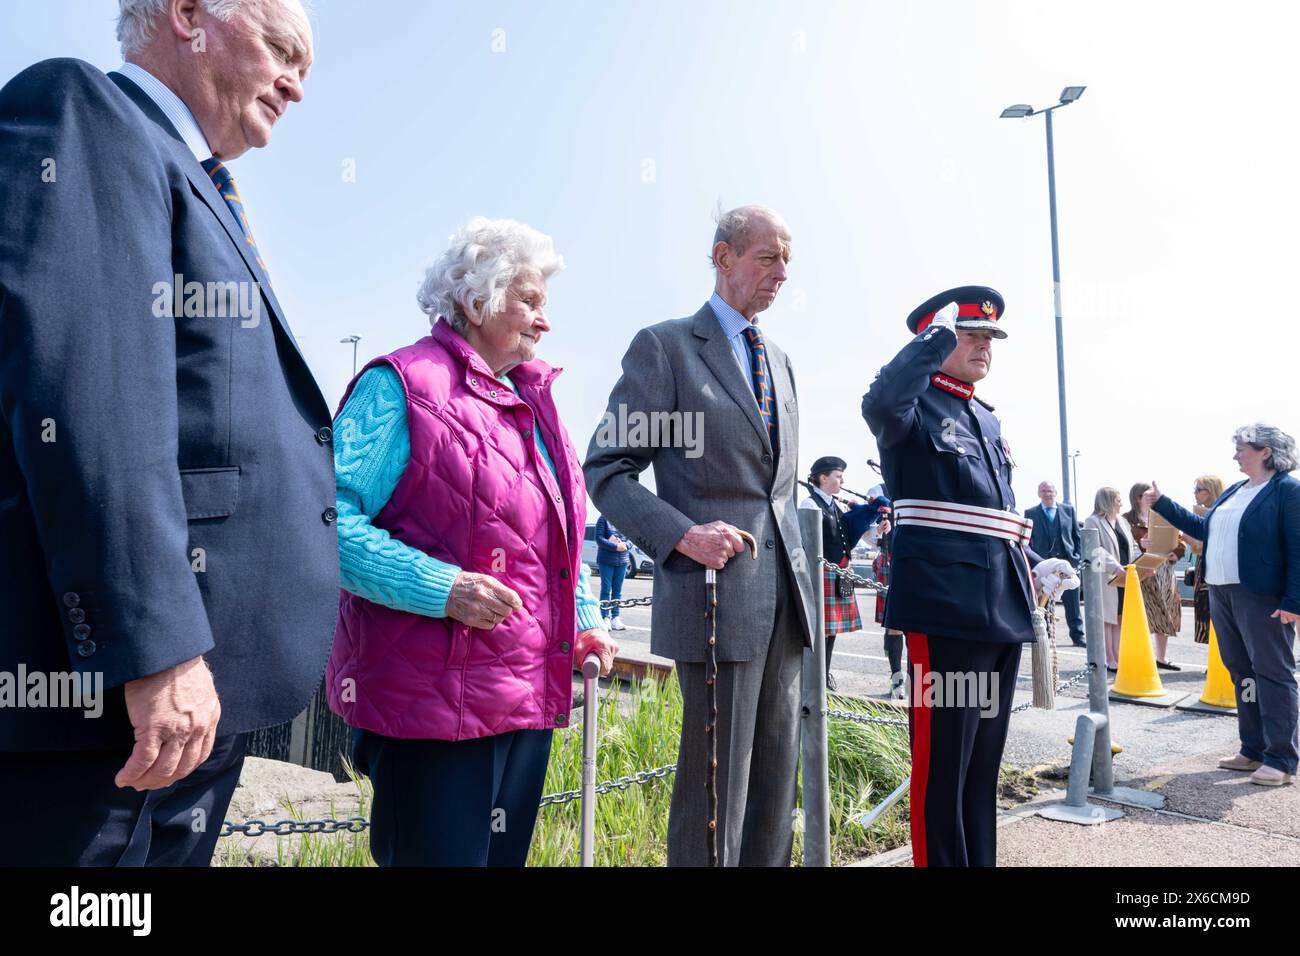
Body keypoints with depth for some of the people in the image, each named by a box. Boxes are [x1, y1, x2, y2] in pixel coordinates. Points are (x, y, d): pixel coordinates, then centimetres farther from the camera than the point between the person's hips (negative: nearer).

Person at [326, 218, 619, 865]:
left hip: (532, 693, 8)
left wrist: (585, 619, 11)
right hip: (432, 699, -8)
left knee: (504, 854, 19)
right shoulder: (400, 385, -9)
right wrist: (438, 588, -25)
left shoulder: (534, 400, 16)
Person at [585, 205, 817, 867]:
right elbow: (605, 469, -8)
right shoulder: (664, 347, -3)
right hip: (716, 592, -7)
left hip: (785, 594, 7)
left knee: (776, 779, 13)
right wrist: (681, 535, -20)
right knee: (716, 787, 0)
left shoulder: (779, 361, 18)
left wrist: (799, 570, 16)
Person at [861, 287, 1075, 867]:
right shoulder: (914, 405, -4)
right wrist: (937, 334, -19)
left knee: (984, 761, 18)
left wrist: (1035, 564, 12)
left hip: (1002, 607, 9)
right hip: (947, 607, -8)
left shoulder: (987, 421, 20)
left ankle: (981, 861, 31)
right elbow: (879, 403, -31)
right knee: (943, 763, 0)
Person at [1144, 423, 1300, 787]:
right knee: (1241, 672, 12)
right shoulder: (1234, 491, 17)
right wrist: (1162, 504, 23)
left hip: (1263, 596, -8)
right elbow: (1202, 528, 25)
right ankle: (1253, 750, 21)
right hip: (1222, 593, 8)